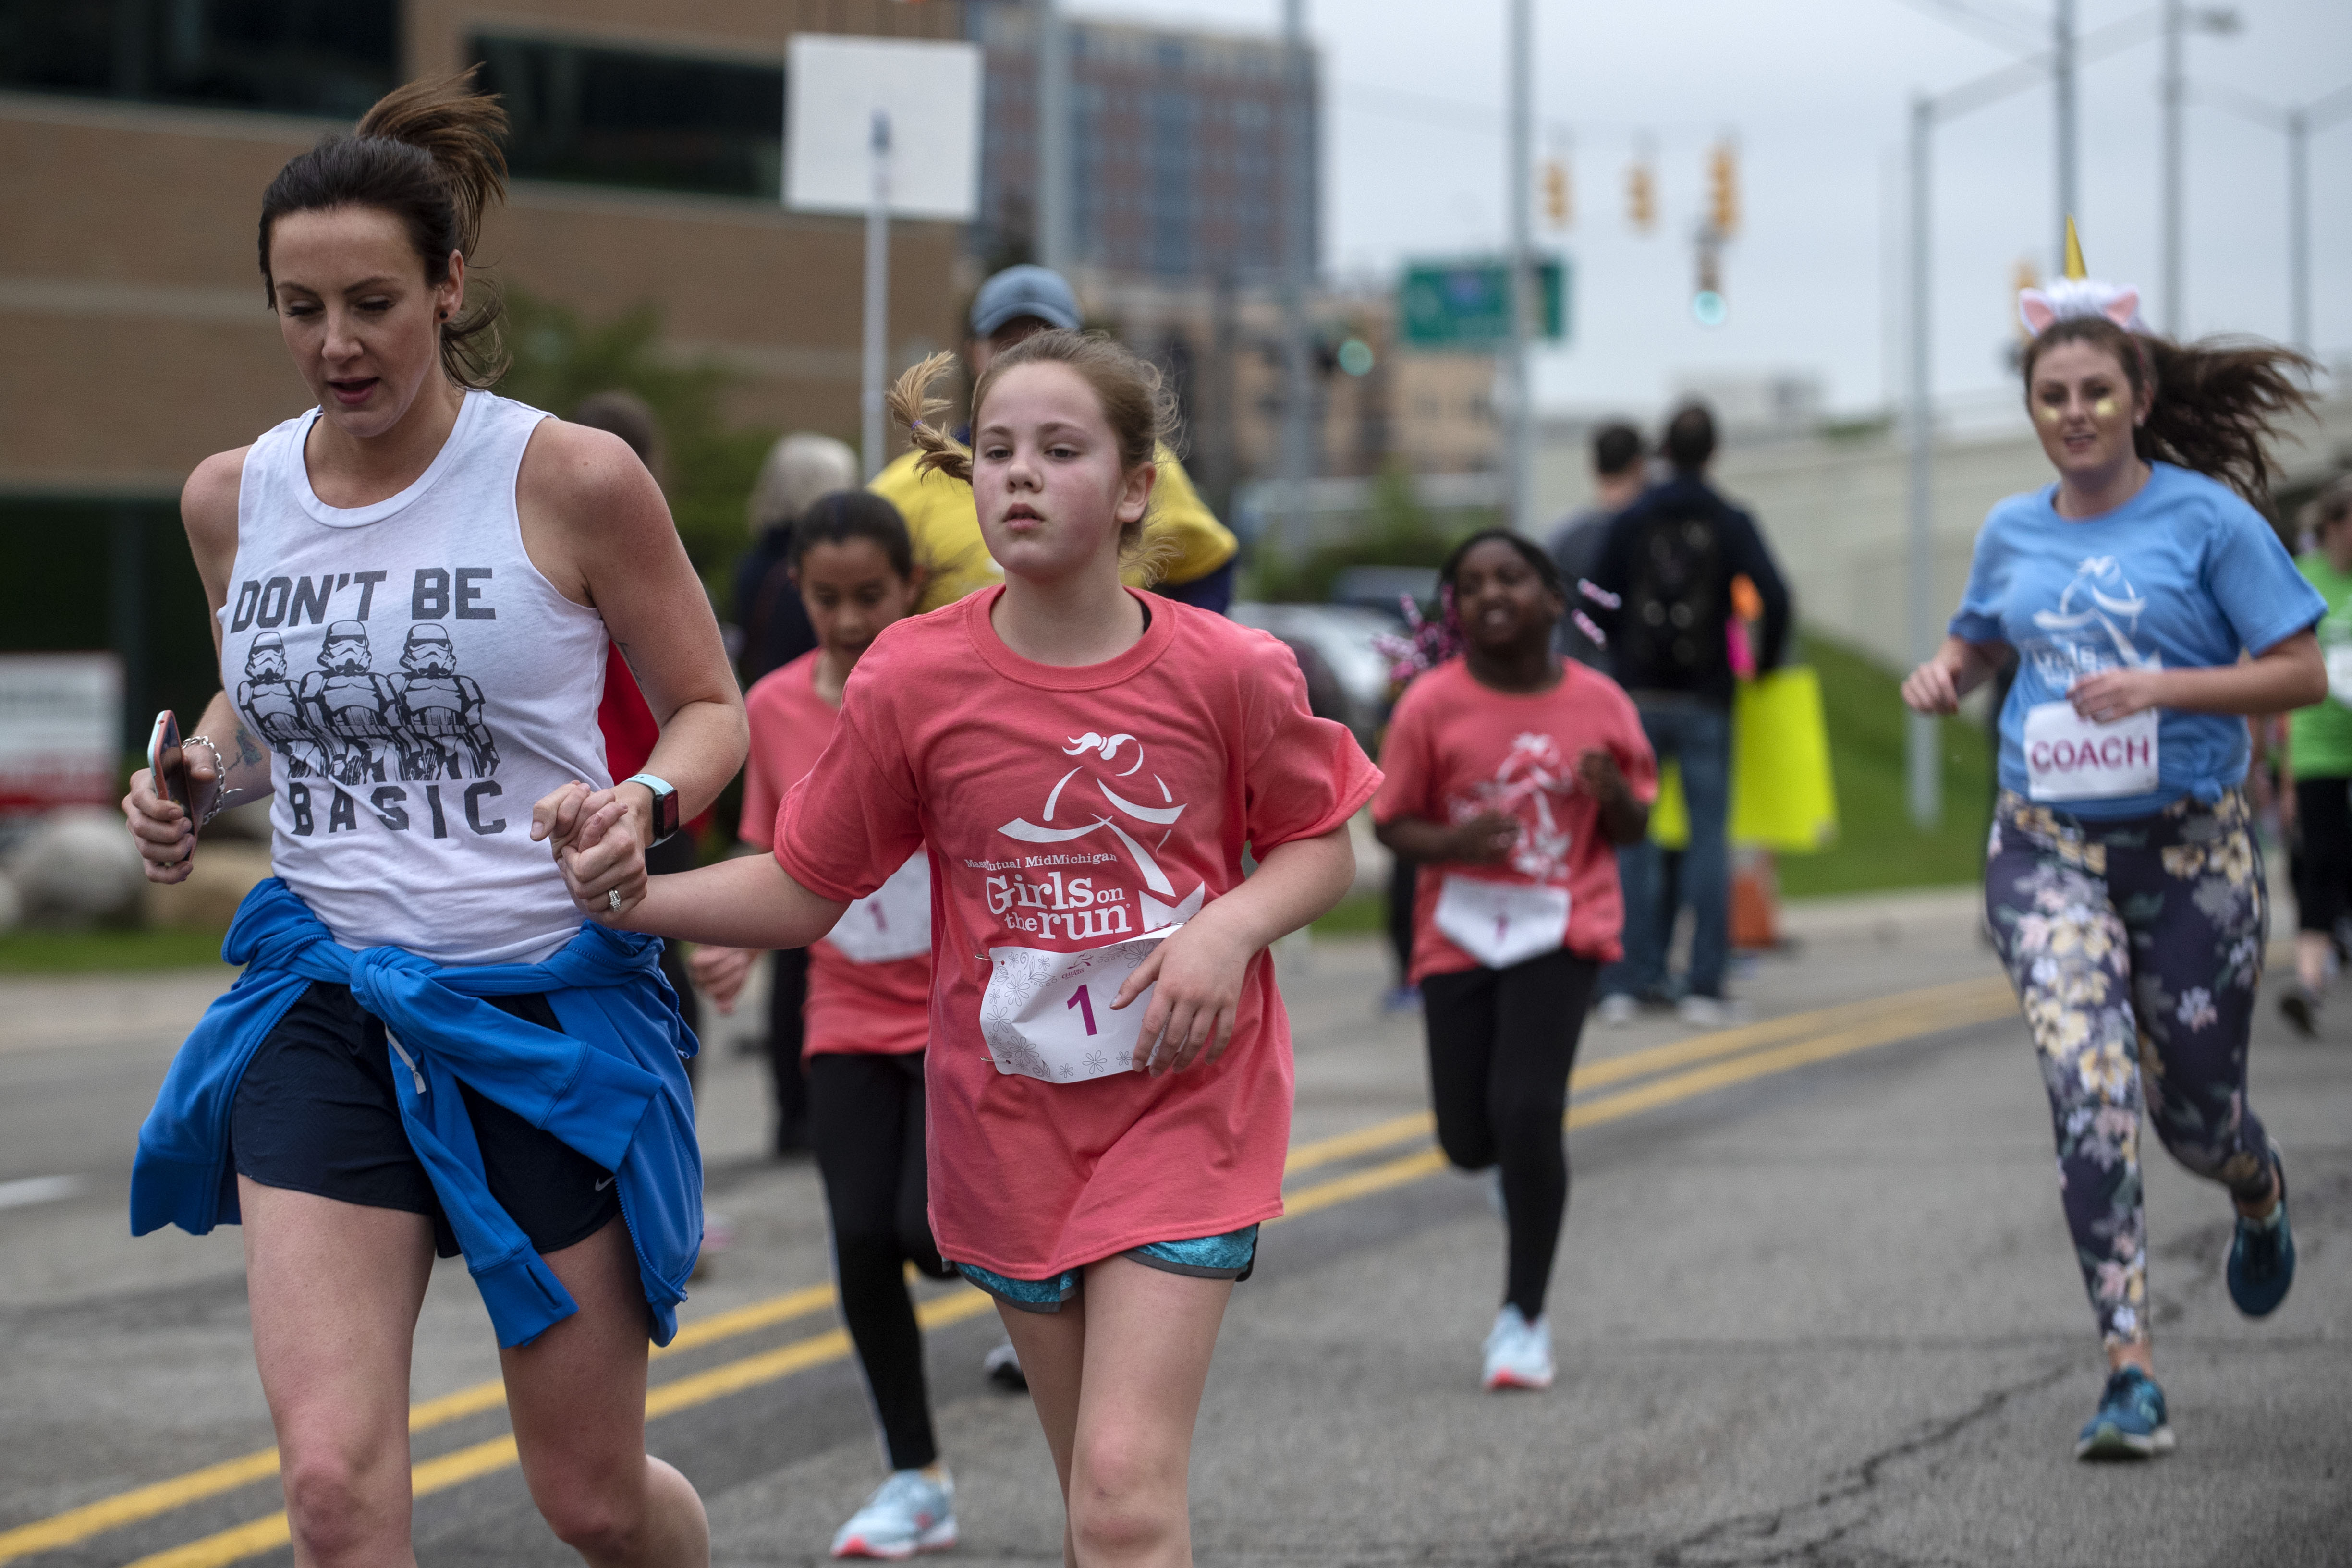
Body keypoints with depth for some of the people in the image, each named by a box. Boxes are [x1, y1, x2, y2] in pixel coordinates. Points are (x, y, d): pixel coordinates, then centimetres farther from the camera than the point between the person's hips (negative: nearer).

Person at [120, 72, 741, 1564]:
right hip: (325, 1006, 3)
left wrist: (646, 803, -19)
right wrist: (201, 777, 2)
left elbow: (712, 708, 3)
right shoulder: (232, 498, 4)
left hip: (550, 1004, -2)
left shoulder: (574, 481, -8)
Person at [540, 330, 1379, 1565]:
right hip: (1012, 1118, 2)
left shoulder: (1229, 674, -11)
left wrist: (1231, 927, -16)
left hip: (1186, 1103, -2)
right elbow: (803, 891, -1)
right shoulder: (912, 682, -8)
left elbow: (1321, 847, 4)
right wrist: (633, 897, -17)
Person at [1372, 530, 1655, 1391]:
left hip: (1560, 930, -1)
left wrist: (1613, 793, -14)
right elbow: (1393, 823, -1)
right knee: (1469, 1141, 4)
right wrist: (1454, 843, -21)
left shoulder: (1598, 704, -1)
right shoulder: (1431, 705, -5)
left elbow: (1631, 830, 9)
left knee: (1526, 1115, -17)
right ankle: (1527, 1173, 45)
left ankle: (1524, 1315, -1)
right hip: (1460, 931, 1)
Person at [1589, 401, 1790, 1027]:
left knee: (1630, 837, 6)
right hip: (1705, 699, -1)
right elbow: (1774, 598, -12)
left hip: (1638, 694, 1)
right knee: (1709, 836, 2)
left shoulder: (1631, 522, 3)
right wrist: (1763, 664, 3)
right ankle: (1704, 987, -3)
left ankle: (1625, 981, 2)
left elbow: (1599, 605, 2)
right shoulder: (1731, 523, -2)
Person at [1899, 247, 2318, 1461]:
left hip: (2192, 848, -2)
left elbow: (2302, 675, -8)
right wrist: (1942, 674, 2)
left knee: (2194, 1109, 9)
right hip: (2050, 849, 2)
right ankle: (2130, 1374, -15)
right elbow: (1976, 642, 25)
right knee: (2089, 1089, -16)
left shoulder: (2207, 518, -6)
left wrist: (2162, 686, -21)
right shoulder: (2013, 533, 7)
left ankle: (2262, 1201, 49)